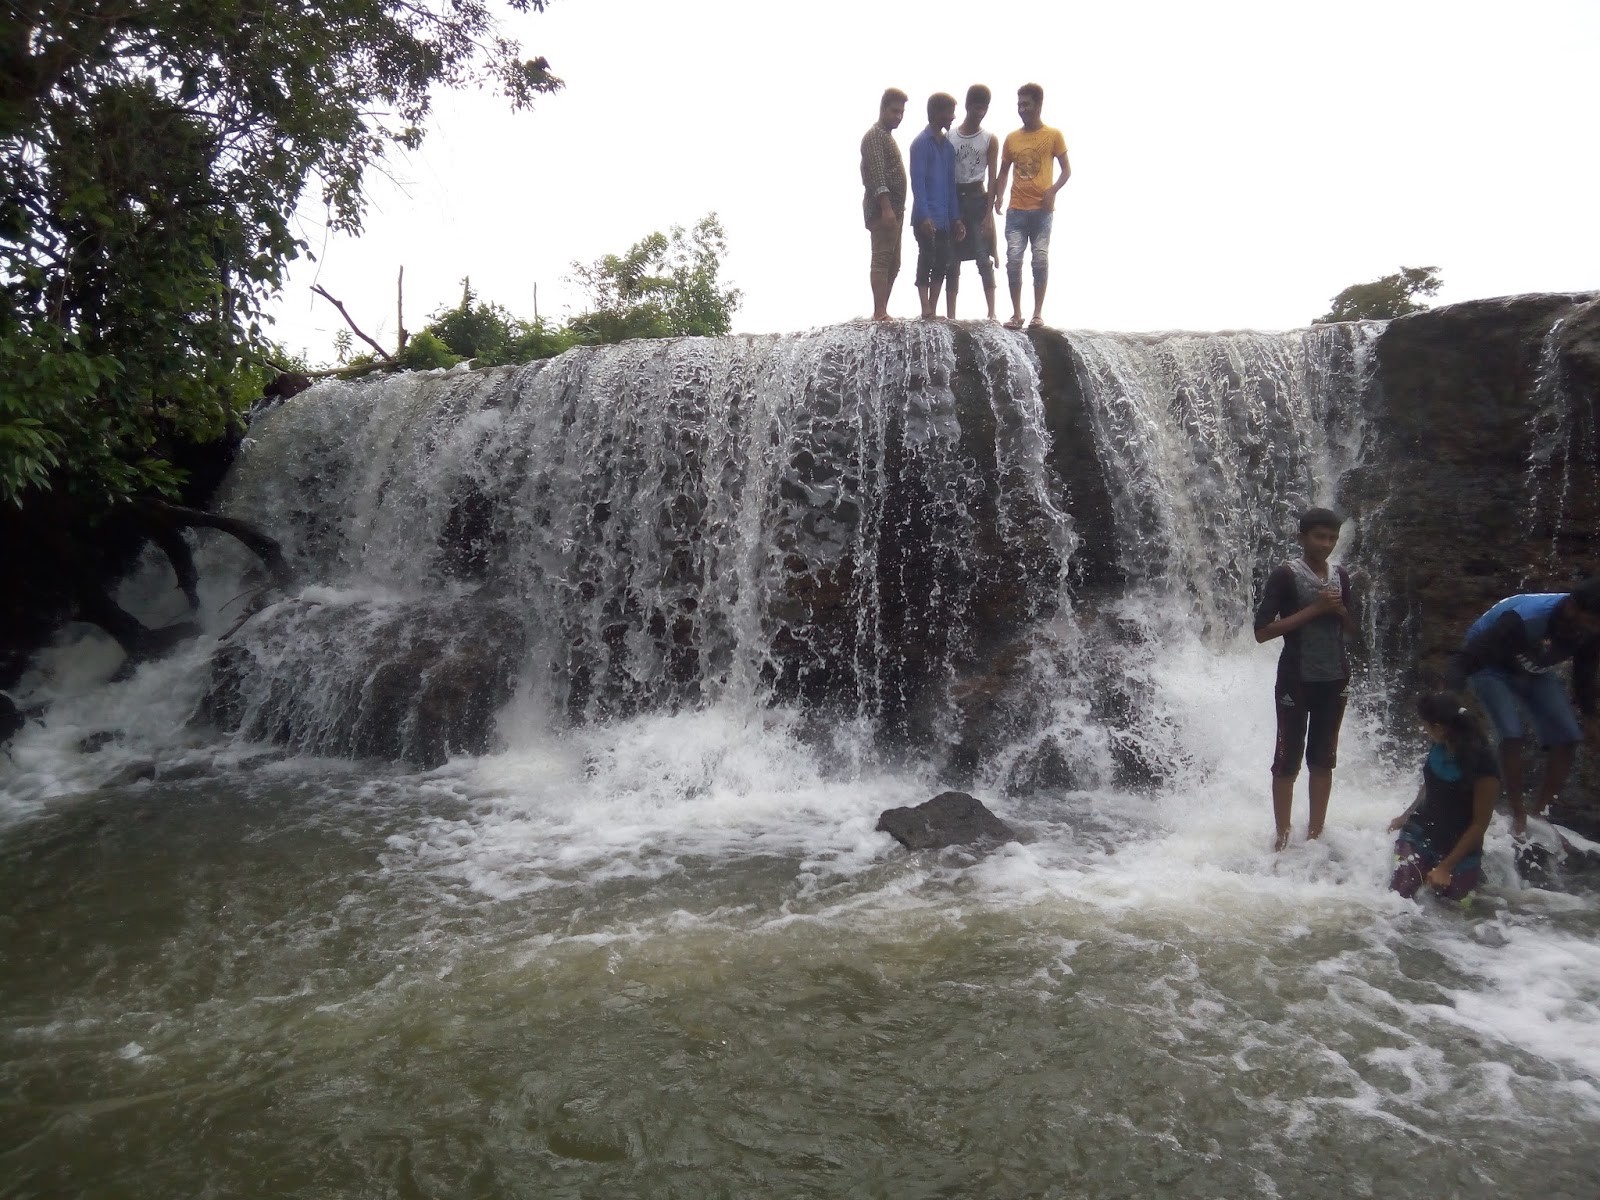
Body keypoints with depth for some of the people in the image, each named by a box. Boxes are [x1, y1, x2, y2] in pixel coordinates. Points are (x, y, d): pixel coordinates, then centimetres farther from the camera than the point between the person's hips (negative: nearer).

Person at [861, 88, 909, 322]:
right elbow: (877, 175, -21)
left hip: (893, 209, 10)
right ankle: (879, 314, -16)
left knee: (893, 263, 9)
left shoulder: (887, 136, 21)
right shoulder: (874, 136, -10)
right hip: (881, 210, -10)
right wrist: (886, 208, -29)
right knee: (882, 261, -13)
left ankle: (882, 311, 13)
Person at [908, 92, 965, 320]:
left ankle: (932, 312, 14)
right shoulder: (921, 143, -7)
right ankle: (926, 312, 2)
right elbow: (917, 181, -13)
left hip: (944, 218, 7)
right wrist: (924, 216, -21)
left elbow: (950, 182, 16)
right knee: (927, 262, -4)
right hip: (926, 218, -7)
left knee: (944, 263, 7)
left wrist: (956, 217, 12)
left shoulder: (948, 145, 15)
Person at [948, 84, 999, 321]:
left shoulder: (990, 140, 1)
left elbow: (992, 178, -3)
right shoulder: (948, 137, 4)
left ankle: (992, 313, -9)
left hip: (977, 199, -2)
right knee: (952, 261, 4)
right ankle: (950, 316, 7)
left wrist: (989, 213, -11)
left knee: (984, 258, -7)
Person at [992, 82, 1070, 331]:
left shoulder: (1053, 135, 3)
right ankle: (1016, 314, 1)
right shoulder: (1011, 138, 11)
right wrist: (998, 197, 0)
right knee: (1013, 259, -4)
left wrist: (1053, 190, -13)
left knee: (1041, 259, -4)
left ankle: (1038, 313, 3)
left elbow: (1066, 170, 5)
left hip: (1042, 209, -2)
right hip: (1016, 209, 2)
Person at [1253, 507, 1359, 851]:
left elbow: (1352, 631, 16)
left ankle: (1315, 835, 20)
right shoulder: (1285, 575, -8)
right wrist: (1314, 609, -17)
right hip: (1296, 681, -5)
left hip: (1334, 680, 5)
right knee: (1288, 763, 0)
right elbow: (1262, 632, -14)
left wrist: (1339, 609, -6)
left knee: (1323, 761, 11)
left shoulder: (1340, 576, 8)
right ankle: (1282, 838, 9)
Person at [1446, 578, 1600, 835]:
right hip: (1492, 666, -6)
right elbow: (1469, 655, -36)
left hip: (1533, 671, 7)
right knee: (1513, 736, -24)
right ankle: (1519, 817, -10)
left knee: (1567, 739, -5)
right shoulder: (1525, 618, -39)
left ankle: (1539, 814, 6)